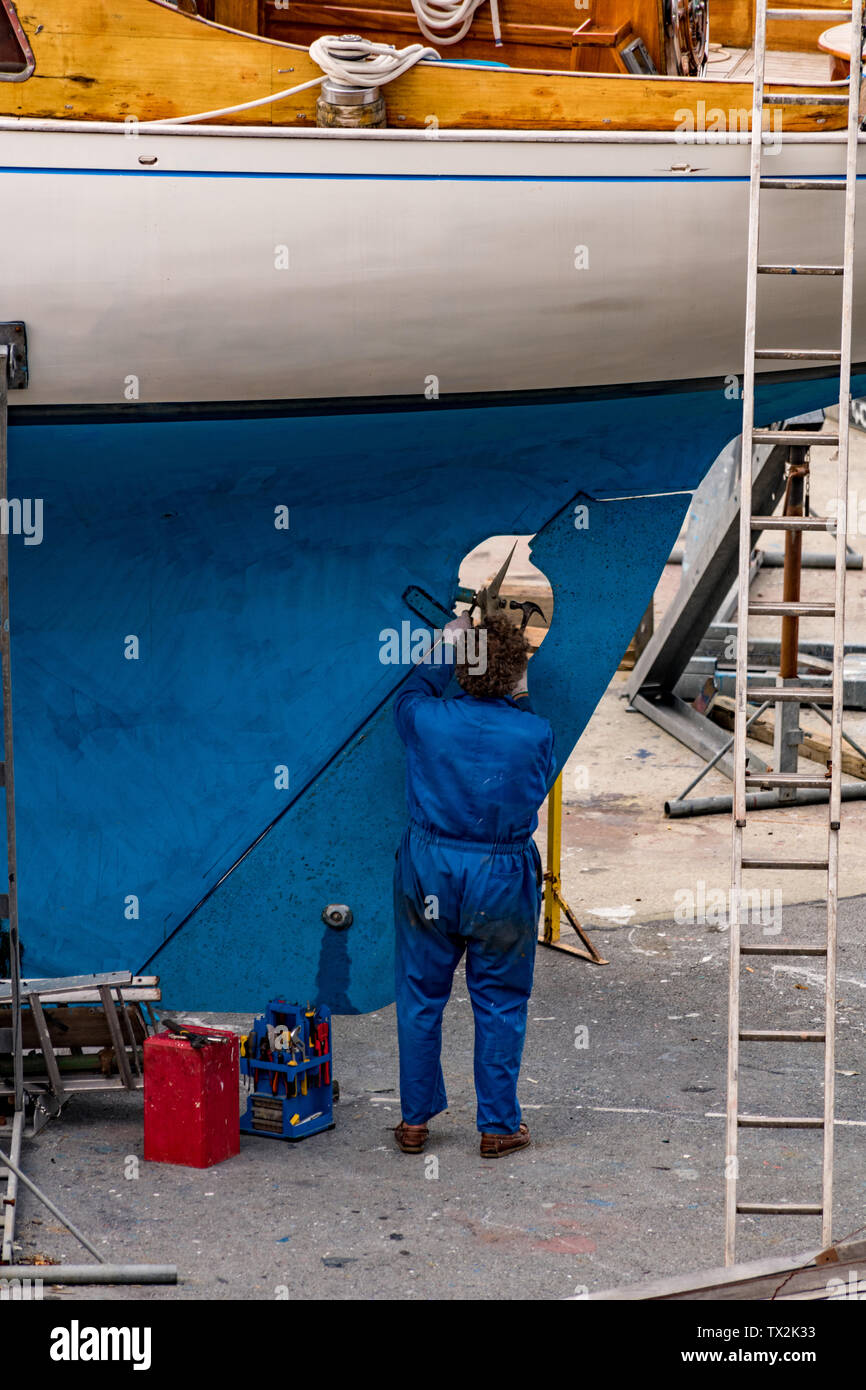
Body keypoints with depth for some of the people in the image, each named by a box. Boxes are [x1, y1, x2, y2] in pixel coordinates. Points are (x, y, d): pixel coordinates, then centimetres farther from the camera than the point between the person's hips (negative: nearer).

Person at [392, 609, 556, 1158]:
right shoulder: (536, 733, -13)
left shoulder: (426, 720, -12)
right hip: (503, 882, -1)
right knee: (500, 1004, 12)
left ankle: (415, 1121, 22)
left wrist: (445, 651, 24)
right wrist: (518, 702, 16)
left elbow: (410, 695, 13)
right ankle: (498, 1126, 19)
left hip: (429, 873, 1)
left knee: (422, 998, 14)